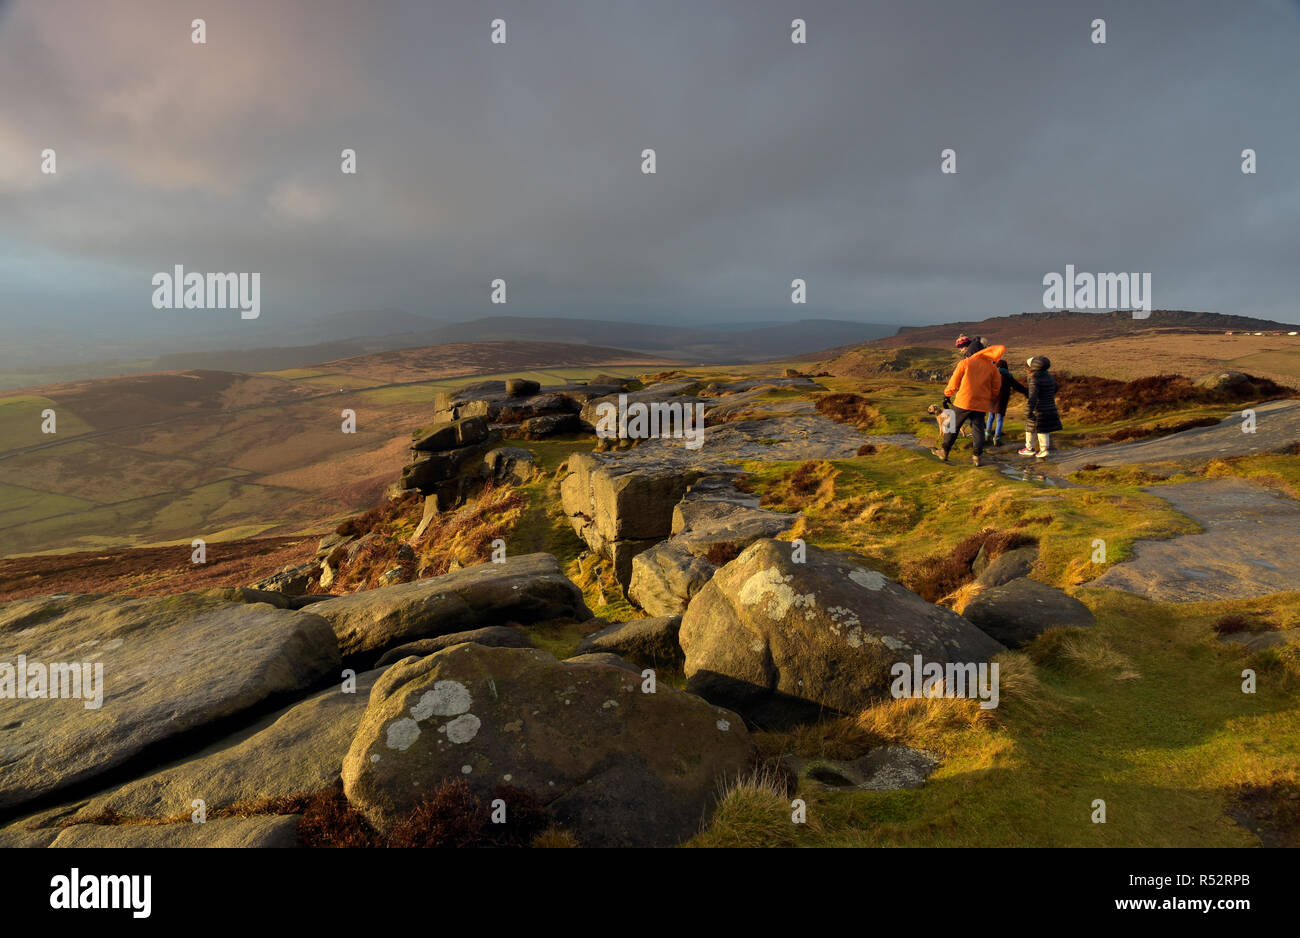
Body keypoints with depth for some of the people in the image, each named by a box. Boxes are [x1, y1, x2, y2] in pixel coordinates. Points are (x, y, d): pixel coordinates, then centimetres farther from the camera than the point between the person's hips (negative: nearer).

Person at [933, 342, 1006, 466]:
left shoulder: (964, 363, -5)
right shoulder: (992, 367, 6)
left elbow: (954, 383, -2)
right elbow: (996, 388, 10)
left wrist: (947, 393, 17)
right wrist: (992, 402, 26)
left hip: (963, 401, -3)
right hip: (981, 405, 3)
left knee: (953, 426, 9)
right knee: (978, 429, 10)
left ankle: (944, 451, 15)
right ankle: (977, 456, 8)